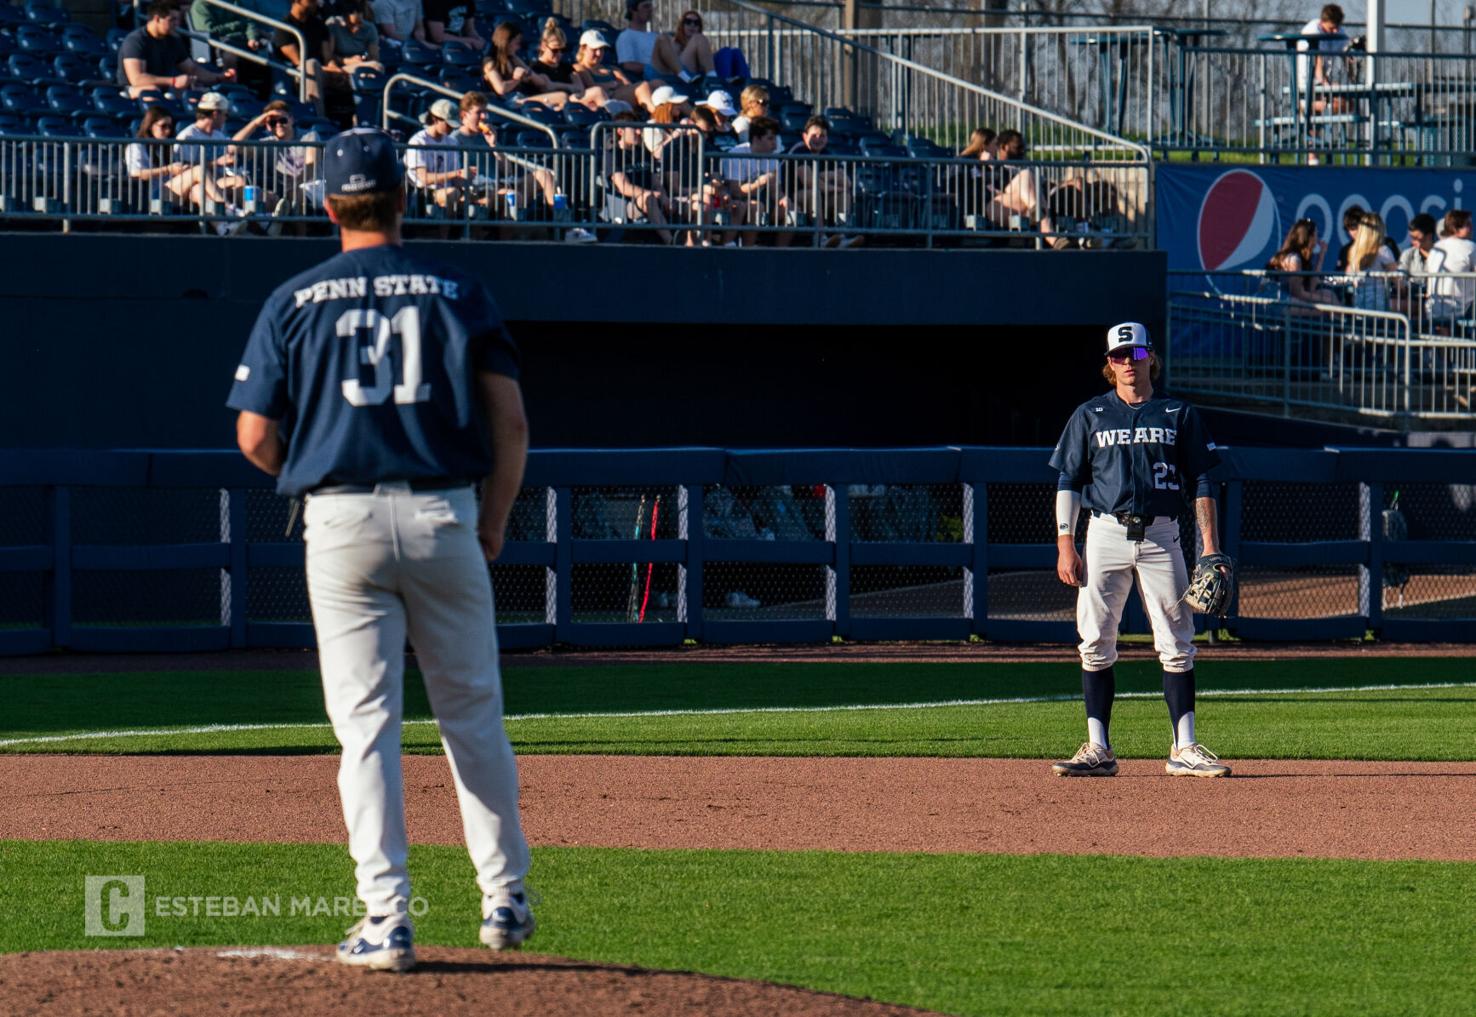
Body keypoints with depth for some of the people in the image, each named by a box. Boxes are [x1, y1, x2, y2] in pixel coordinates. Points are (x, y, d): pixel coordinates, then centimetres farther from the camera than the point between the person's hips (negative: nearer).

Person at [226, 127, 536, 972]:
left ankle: (387, 918, -6)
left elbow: (255, 437, 1)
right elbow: (511, 421, -1)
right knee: (473, 716, 12)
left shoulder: (297, 302, 3)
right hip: (442, 519, 1)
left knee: (366, 725, 0)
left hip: (342, 523, -1)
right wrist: (495, 521, 10)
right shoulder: (457, 292, 4)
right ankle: (506, 898, 15)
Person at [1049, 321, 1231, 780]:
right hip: (1106, 533, 0)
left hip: (1161, 536, 0)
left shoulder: (1179, 415, 8)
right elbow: (1068, 482, 7)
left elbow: (1201, 482, 7)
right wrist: (1065, 545, -3)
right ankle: (1098, 750, 1)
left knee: (1176, 645, -2)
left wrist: (1210, 544, -2)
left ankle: (1185, 750, 0)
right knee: (1096, 643, -3)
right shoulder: (1090, 415, 9)